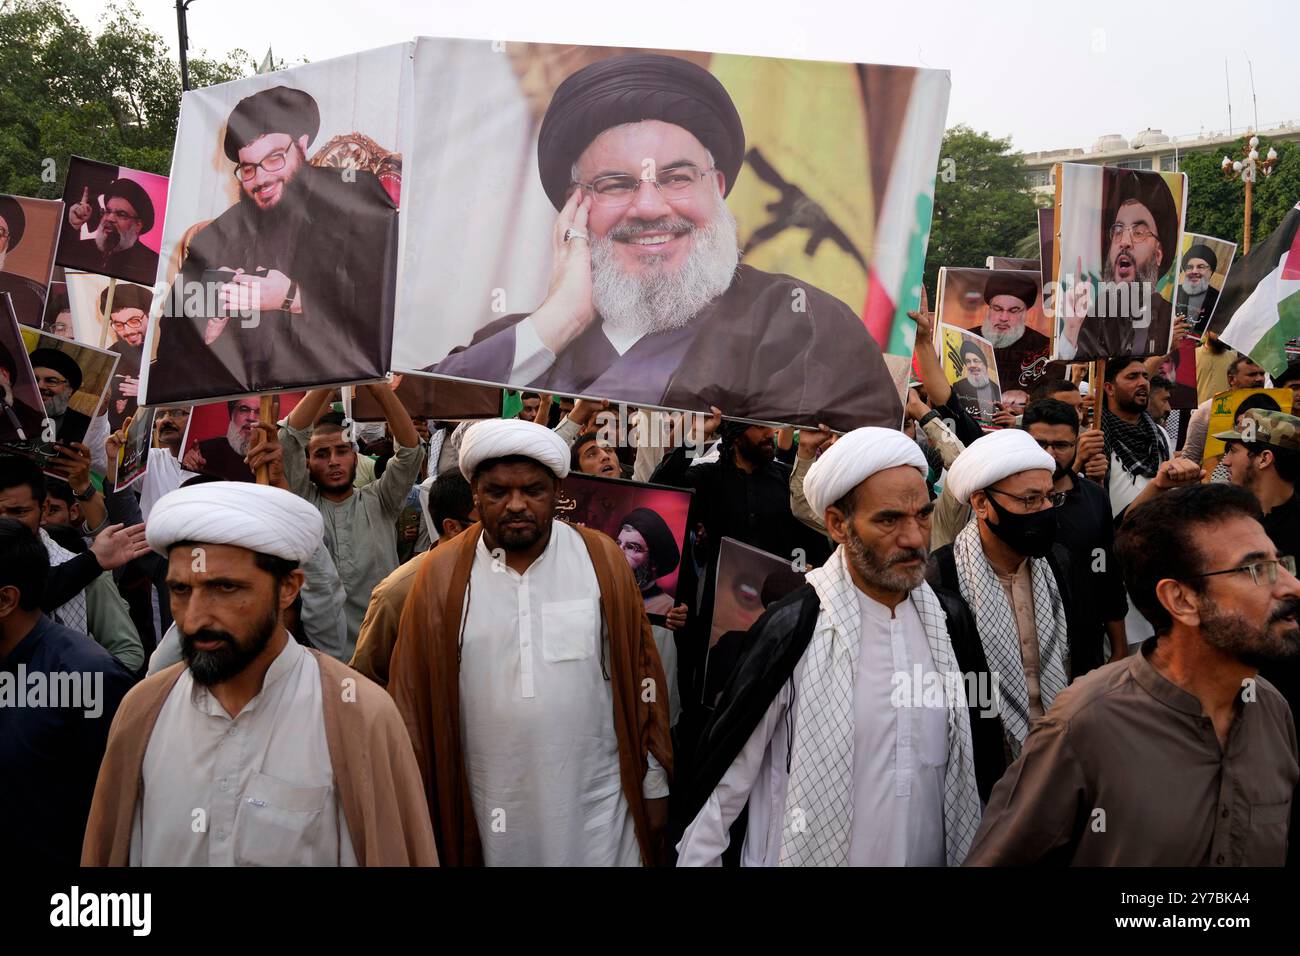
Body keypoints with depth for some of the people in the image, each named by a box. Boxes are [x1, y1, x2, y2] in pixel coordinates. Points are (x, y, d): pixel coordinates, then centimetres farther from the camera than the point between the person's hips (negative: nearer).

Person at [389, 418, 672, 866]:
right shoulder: (443, 573, -6)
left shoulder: (603, 560, -5)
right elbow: (413, 696, 0)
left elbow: (641, 676, 0)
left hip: (595, 802, 0)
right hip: (488, 808, 1)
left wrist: (654, 785, 4)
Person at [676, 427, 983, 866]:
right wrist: (695, 859, -12)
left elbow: (970, 763, 7)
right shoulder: (792, 628, -20)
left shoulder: (946, 620, -4)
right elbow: (725, 775, -14)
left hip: (931, 854, 5)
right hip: (810, 853, -4)